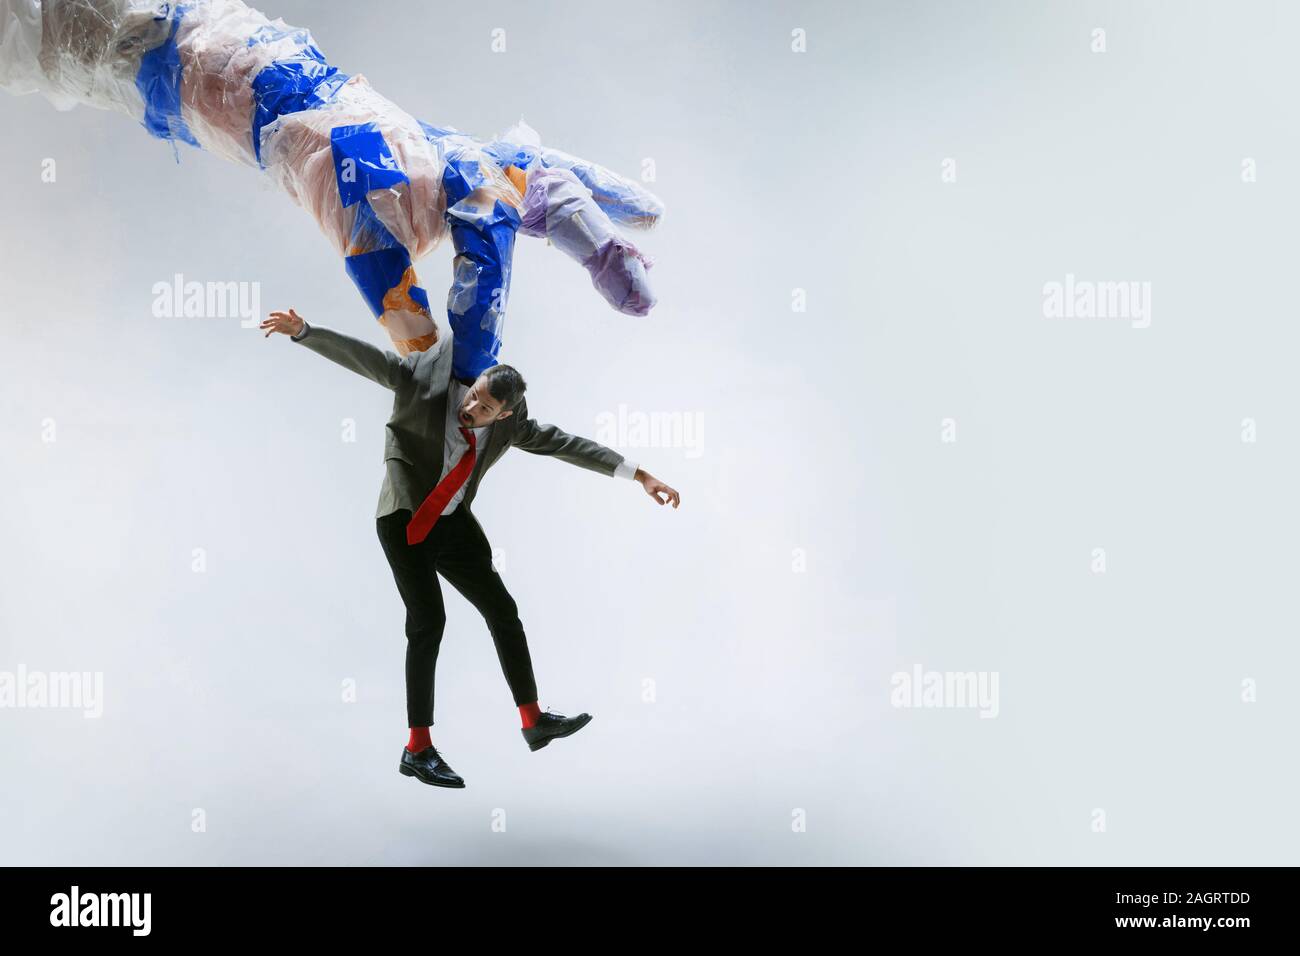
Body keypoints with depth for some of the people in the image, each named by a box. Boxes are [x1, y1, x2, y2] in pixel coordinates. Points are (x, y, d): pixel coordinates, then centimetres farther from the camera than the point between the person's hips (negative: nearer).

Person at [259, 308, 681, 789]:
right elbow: (359, 354, -20)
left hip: (453, 525, 5)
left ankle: (534, 721, 16)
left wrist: (638, 474, -10)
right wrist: (303, 331, -34)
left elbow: (562, 442, -7)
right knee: (428, 623, -12)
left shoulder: (509, 424, -7)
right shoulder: (424, 378, -17)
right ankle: (418, 749, -3)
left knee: (502, 610, 4)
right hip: (403, 523, -5)